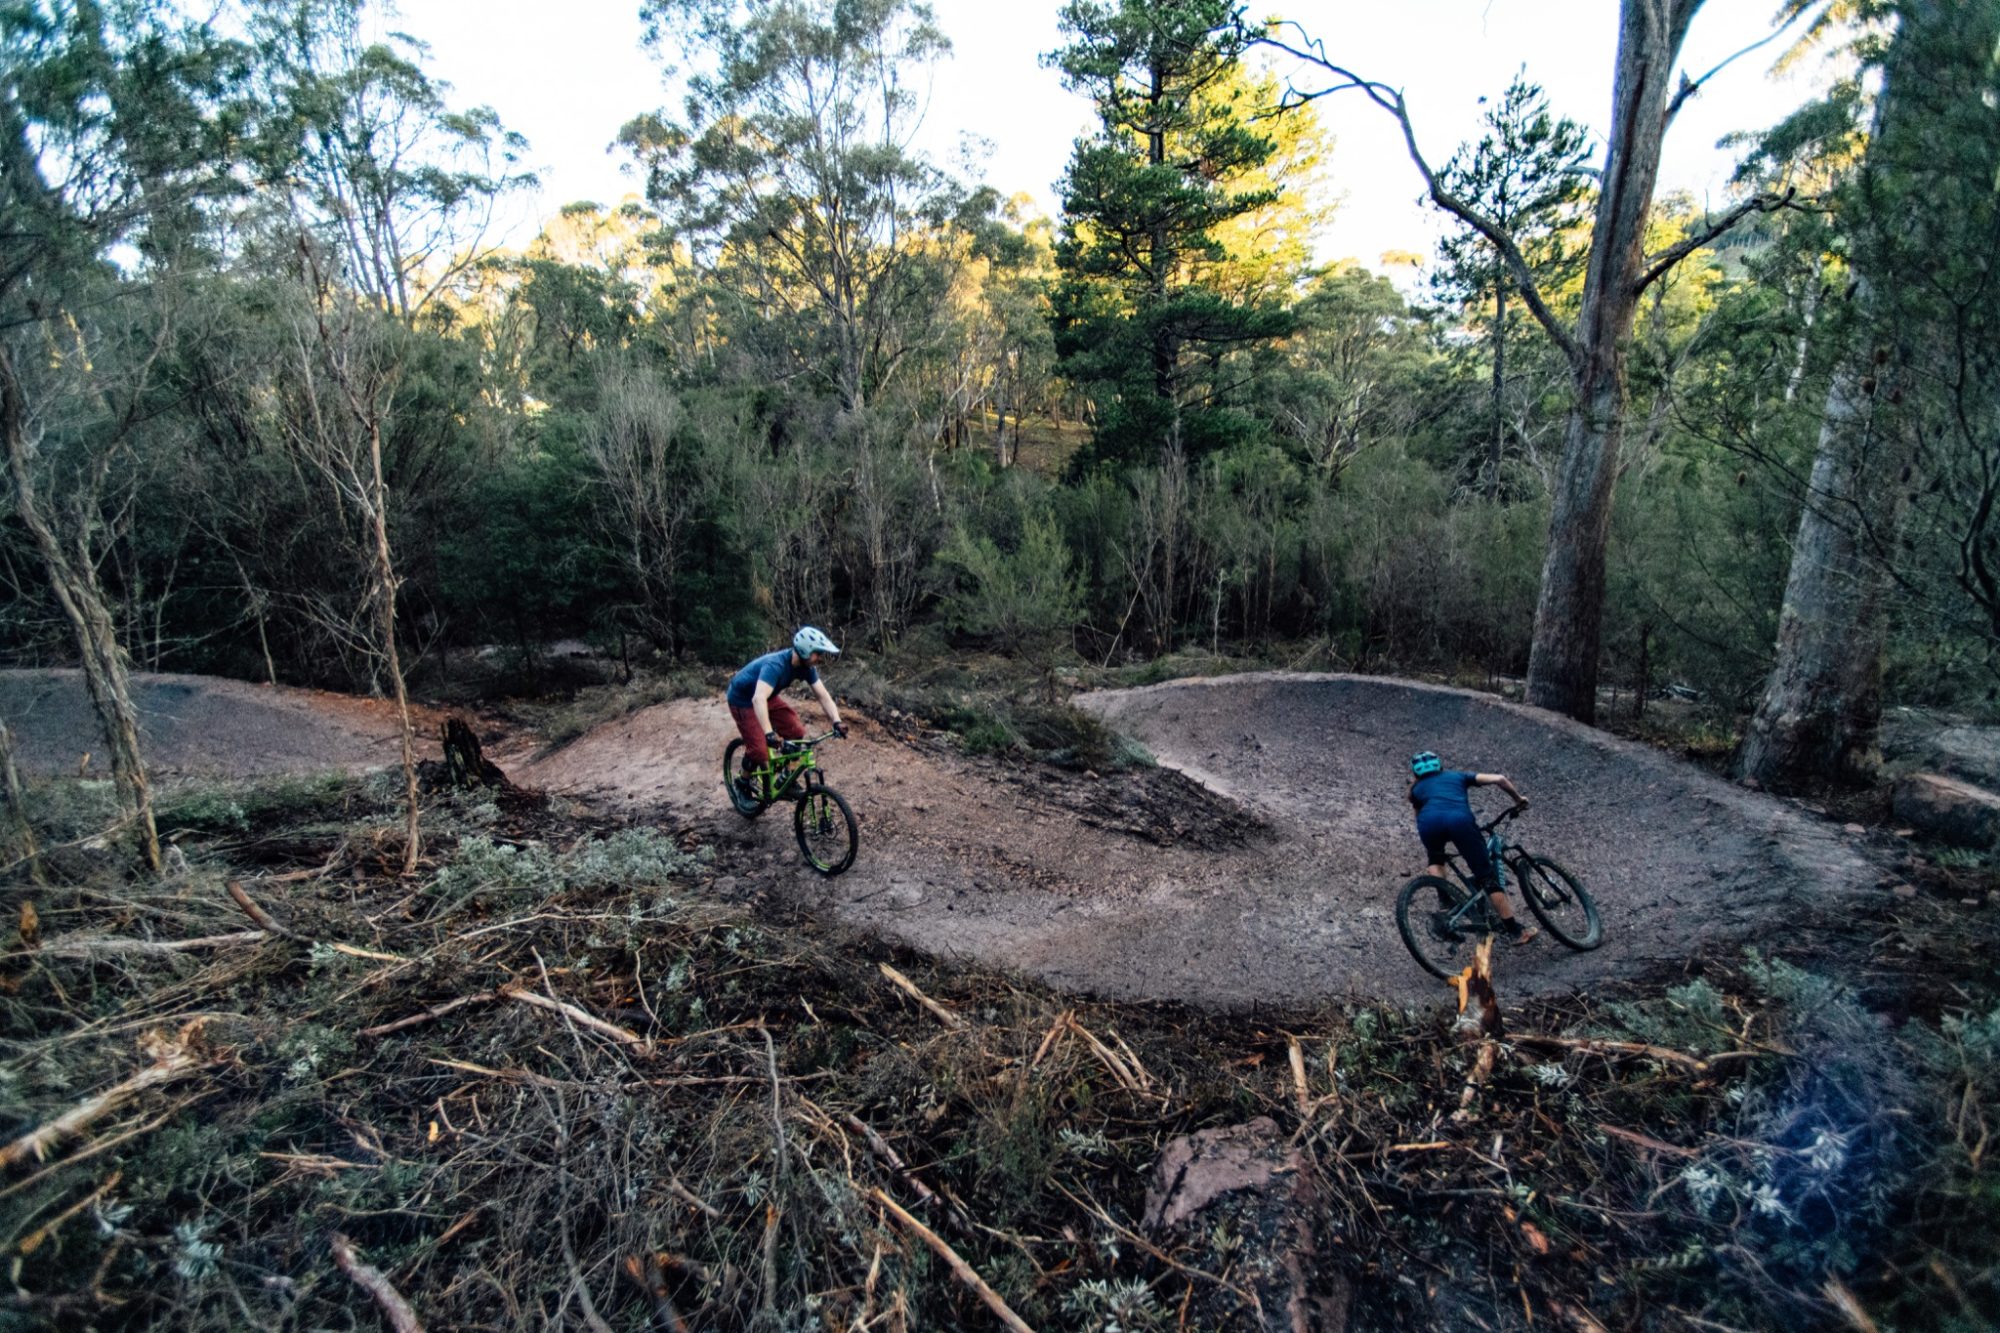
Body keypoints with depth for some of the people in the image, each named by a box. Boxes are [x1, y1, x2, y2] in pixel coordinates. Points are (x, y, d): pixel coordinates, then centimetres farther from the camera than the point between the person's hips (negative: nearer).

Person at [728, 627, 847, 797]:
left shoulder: (806, 666, -16)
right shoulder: (776, 665, -39)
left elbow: (823, 696, -14)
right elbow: (758, 699, -52)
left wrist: (837, 722, -29)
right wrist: (769, 733, -62)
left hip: (768, 697, 7)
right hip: (743, 700, -7)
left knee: (796, 732, -7)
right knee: (759, 751, -13)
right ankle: (743, 783, 14)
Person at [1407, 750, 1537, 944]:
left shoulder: (1417, 789, 36)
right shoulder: (1458, 777, 36)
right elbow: (1498, 779, 26)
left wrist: (1428, 847, 62)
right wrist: (1518, 798, 41)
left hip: (1429, 820, 1)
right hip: (1459, 818, -1)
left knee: (1435, 860, 34)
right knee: (1486, 875, 10)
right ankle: (1514, 930, 12)